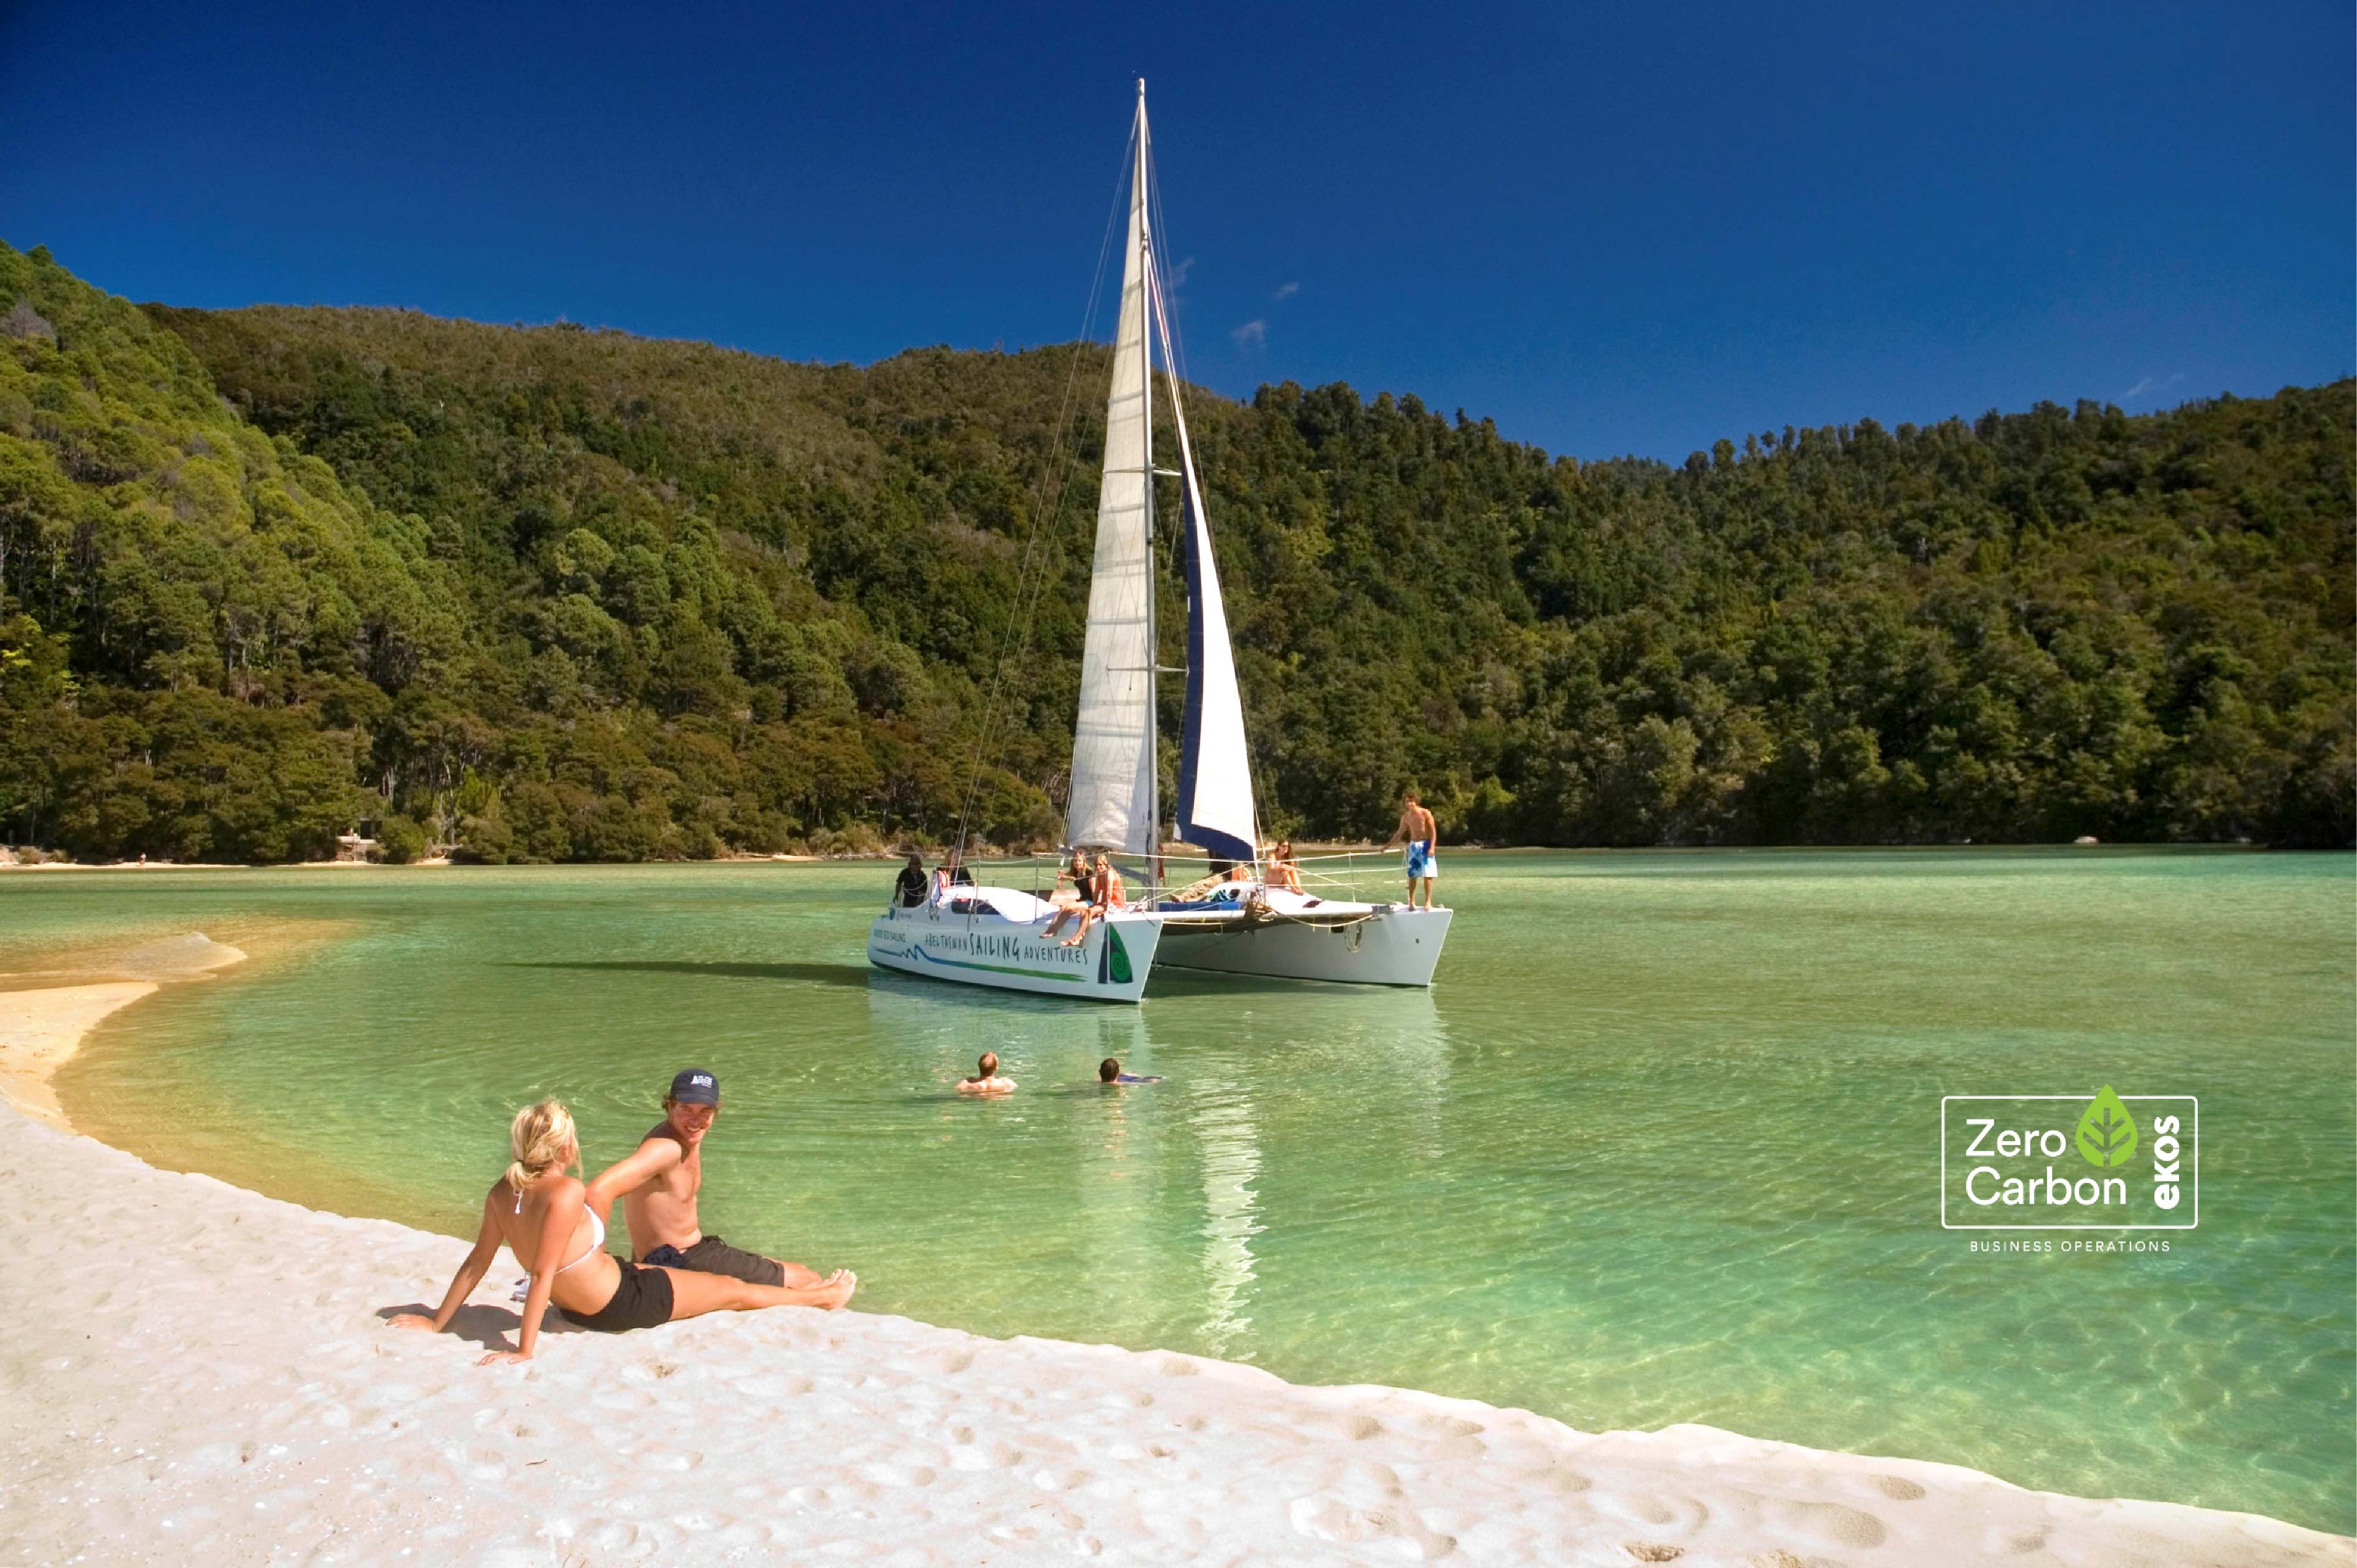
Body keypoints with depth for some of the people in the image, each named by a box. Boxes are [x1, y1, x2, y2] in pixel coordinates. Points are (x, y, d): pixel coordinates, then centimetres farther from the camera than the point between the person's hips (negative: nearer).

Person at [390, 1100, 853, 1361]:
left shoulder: (502, 1193, -10)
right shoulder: (566, 1193, -33)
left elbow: (477, 1262, -5)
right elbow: (542, 1274, -32)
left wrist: (437, 1322, 5)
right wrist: (524, 1350, -28)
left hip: (579, 1305, 9)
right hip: (624, 1302, -9)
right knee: (734, 1290, 12)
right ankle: (823, 1296, 34)